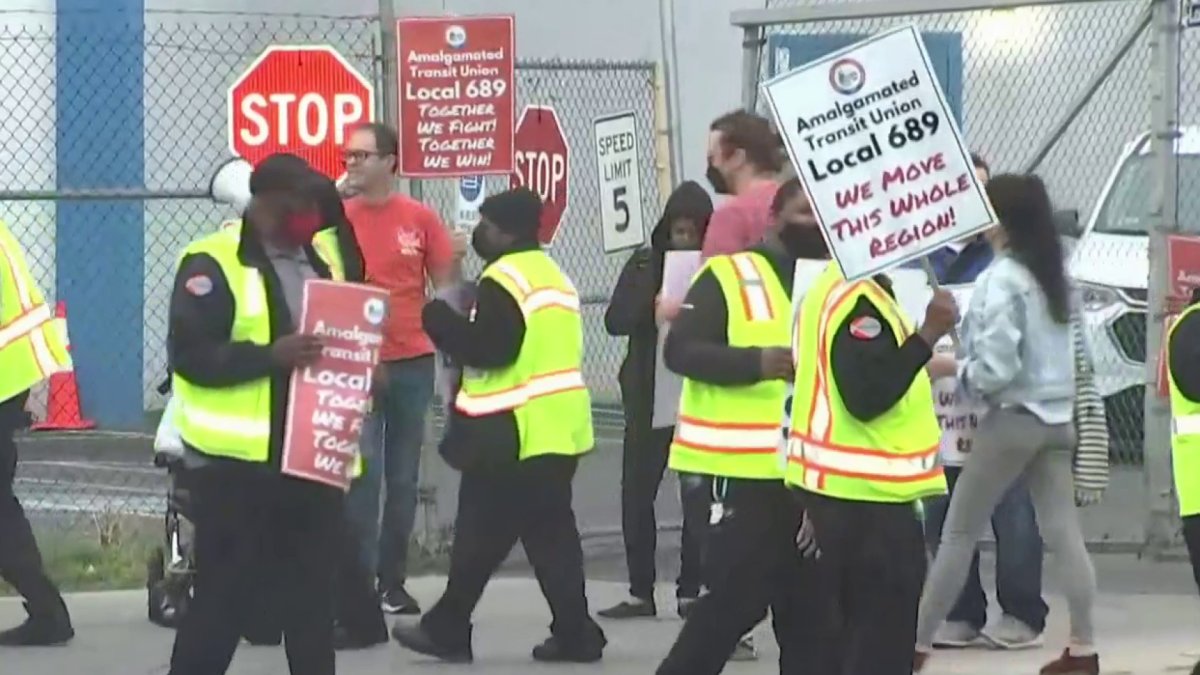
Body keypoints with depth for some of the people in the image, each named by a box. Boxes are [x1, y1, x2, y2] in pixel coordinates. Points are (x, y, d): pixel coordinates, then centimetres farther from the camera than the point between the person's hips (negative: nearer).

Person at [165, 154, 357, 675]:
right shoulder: (215, 262, -11)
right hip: (238, 463, -7)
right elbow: (189, 354, -17)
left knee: (313, 594, 11)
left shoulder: (323, 252, 13)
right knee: (224, 596, -3)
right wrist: (271, 355, -26)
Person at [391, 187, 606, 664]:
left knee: (480, 537, 0)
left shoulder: (504, 279, -13)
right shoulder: (553, 275, 17)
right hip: (561, 427, 9)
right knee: (552, 533, 8)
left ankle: (447, 629, 7)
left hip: (513, 432, -9)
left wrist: (439, 320, -7)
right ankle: (573, 632, 3)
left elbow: (487, 348, -20)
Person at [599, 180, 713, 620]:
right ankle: (640, 592, 8)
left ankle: (691, 590, 4)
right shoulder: (644, 265, 5)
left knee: (698, 494, -3)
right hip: (648, 394, 2)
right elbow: (616, 320, -2)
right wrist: (654, 308, -19)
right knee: (637, 490, 2)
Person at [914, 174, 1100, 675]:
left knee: (958, 533, 2)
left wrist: (955, 369, -3)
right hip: (1055, 417, 8)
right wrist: (971, 363, 11)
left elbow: (995, 368, -21)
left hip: (1012, 418, -8)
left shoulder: (1002, 280, -16)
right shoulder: (1050, 274, 9)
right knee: (1063, 533, 6)